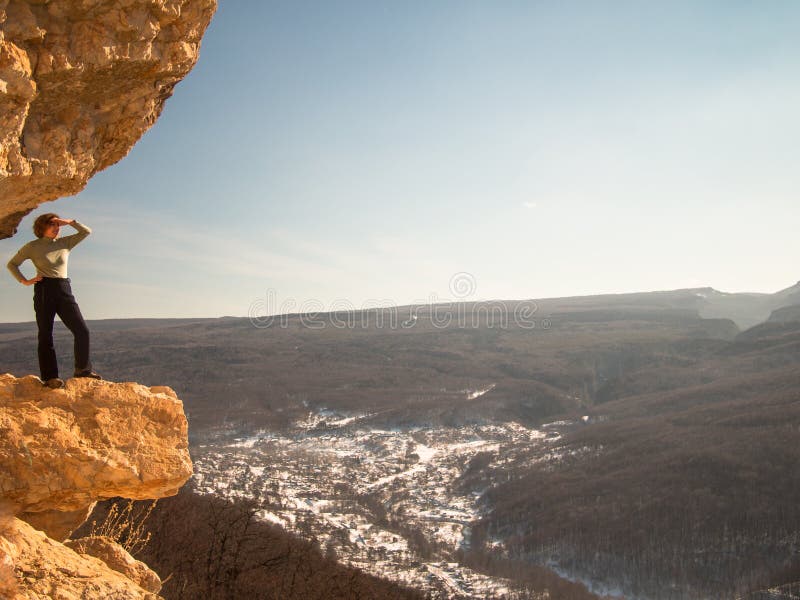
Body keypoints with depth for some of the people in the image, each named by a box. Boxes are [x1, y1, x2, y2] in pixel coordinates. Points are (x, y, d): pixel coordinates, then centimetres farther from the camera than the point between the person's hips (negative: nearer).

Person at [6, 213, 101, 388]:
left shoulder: (65, 243, 12)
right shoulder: (32, 247, 3)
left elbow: (86, 232, 9)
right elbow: (12, 264, 10)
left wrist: (69, 222, -1)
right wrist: (24, 281, -2)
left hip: (64, 290, 4)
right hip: (44, 290, -3)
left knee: (82, 330, -3)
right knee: (46, 335, -1)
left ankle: (82, 369, 10)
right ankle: (49, 377, 3)